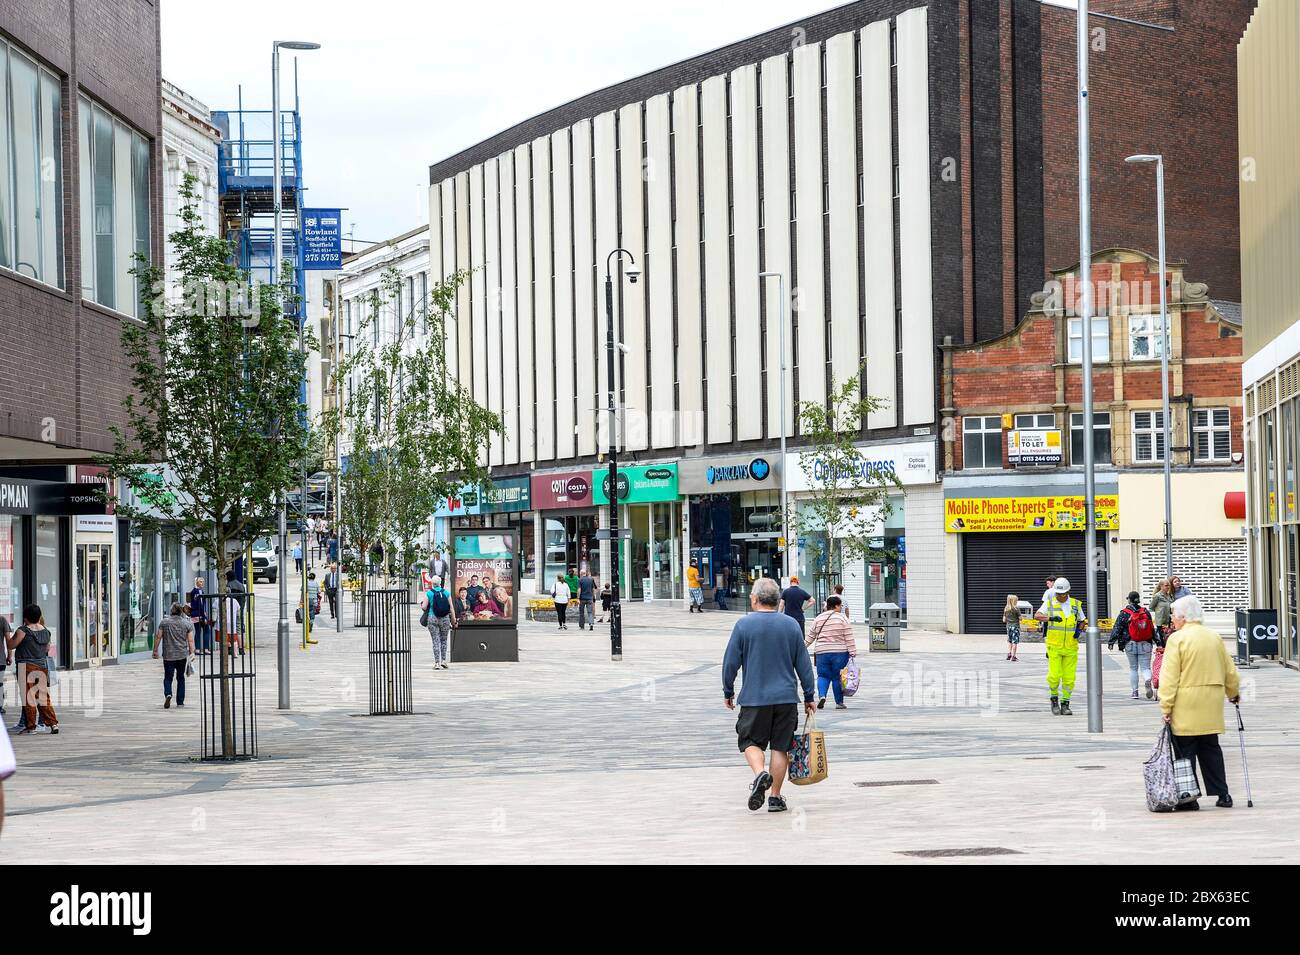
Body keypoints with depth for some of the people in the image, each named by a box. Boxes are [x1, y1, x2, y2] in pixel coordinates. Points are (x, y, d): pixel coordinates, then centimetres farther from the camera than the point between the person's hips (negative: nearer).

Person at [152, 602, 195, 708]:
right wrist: (192, 653, 3)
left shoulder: (164, 622, -1)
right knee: (180, 678, 13)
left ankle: (168, 694, -25)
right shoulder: (187, 623, 1)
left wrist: (155, 651, 9)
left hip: (168, 655, -1)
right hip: (182, 655, 1)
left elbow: (158, 637, 1)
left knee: (168, 677, 3)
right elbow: (190, 640, -2)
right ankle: (180, 701, 14)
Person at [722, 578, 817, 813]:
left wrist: (728, 692, 11)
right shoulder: (791, 625, 2)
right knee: (780, 746, 8)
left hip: (754, 697, -2)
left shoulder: (744, 624, -5)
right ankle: (775, 797, 8)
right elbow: (804, 664, 5)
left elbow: (731, 662, -2)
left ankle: (760, 773, -18)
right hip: (786, 697, 2)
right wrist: (809, 696, 13)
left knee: (751, 741, 10)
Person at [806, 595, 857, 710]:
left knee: (823, 676, 9)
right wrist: (852, 652, -5)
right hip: (840, 652, -2)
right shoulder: (842, 618, -3)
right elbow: (849, 638, -7)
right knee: (837, 677, 5)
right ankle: (839, 702, 8)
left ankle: (822, 695, -15)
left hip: (821, 652, 2)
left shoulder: (818, 619, 7)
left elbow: (810, 637, 12)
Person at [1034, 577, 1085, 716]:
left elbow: (1082, 621, 18)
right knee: (1054, 675, -11)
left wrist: (1079, 629, -3)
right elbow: (1037, 616, -9)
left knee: (1069, 677, -1)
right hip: (1054, 647, -2)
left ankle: (1065, 704, 9)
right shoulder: (1049, 604, 2)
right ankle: (1054, 698, 13)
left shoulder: (1075, 605, 8)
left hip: (1071, 647, 2)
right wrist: (1050, 618, -25)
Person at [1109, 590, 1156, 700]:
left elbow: (1117, 629, -6)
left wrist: (1111, 642, -4)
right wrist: (1156, 641, 17)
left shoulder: (1124, 614, -4)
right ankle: (1148, 681, -28)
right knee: (1145, 668, 3)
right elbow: (1152, 628, 8)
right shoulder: (1146, 612, 3)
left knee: (1133, 668, 12)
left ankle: (1134, 691, 12)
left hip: (1130, 644, -1)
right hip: (1145, 644, 1)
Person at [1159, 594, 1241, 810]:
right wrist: (1233, 693, 34)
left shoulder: (1177, 639, -9)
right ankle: (1222, 794, 13)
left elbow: (1169, 677, -13)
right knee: (1211, 750, 13)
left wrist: (1166, 707, -11)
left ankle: (1188, 798, -1)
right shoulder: (1215, 638, 9)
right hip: (1211, 708, 6)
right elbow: (1230, 672, 18)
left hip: (1185, 707, -6)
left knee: (1185, 752, 0)